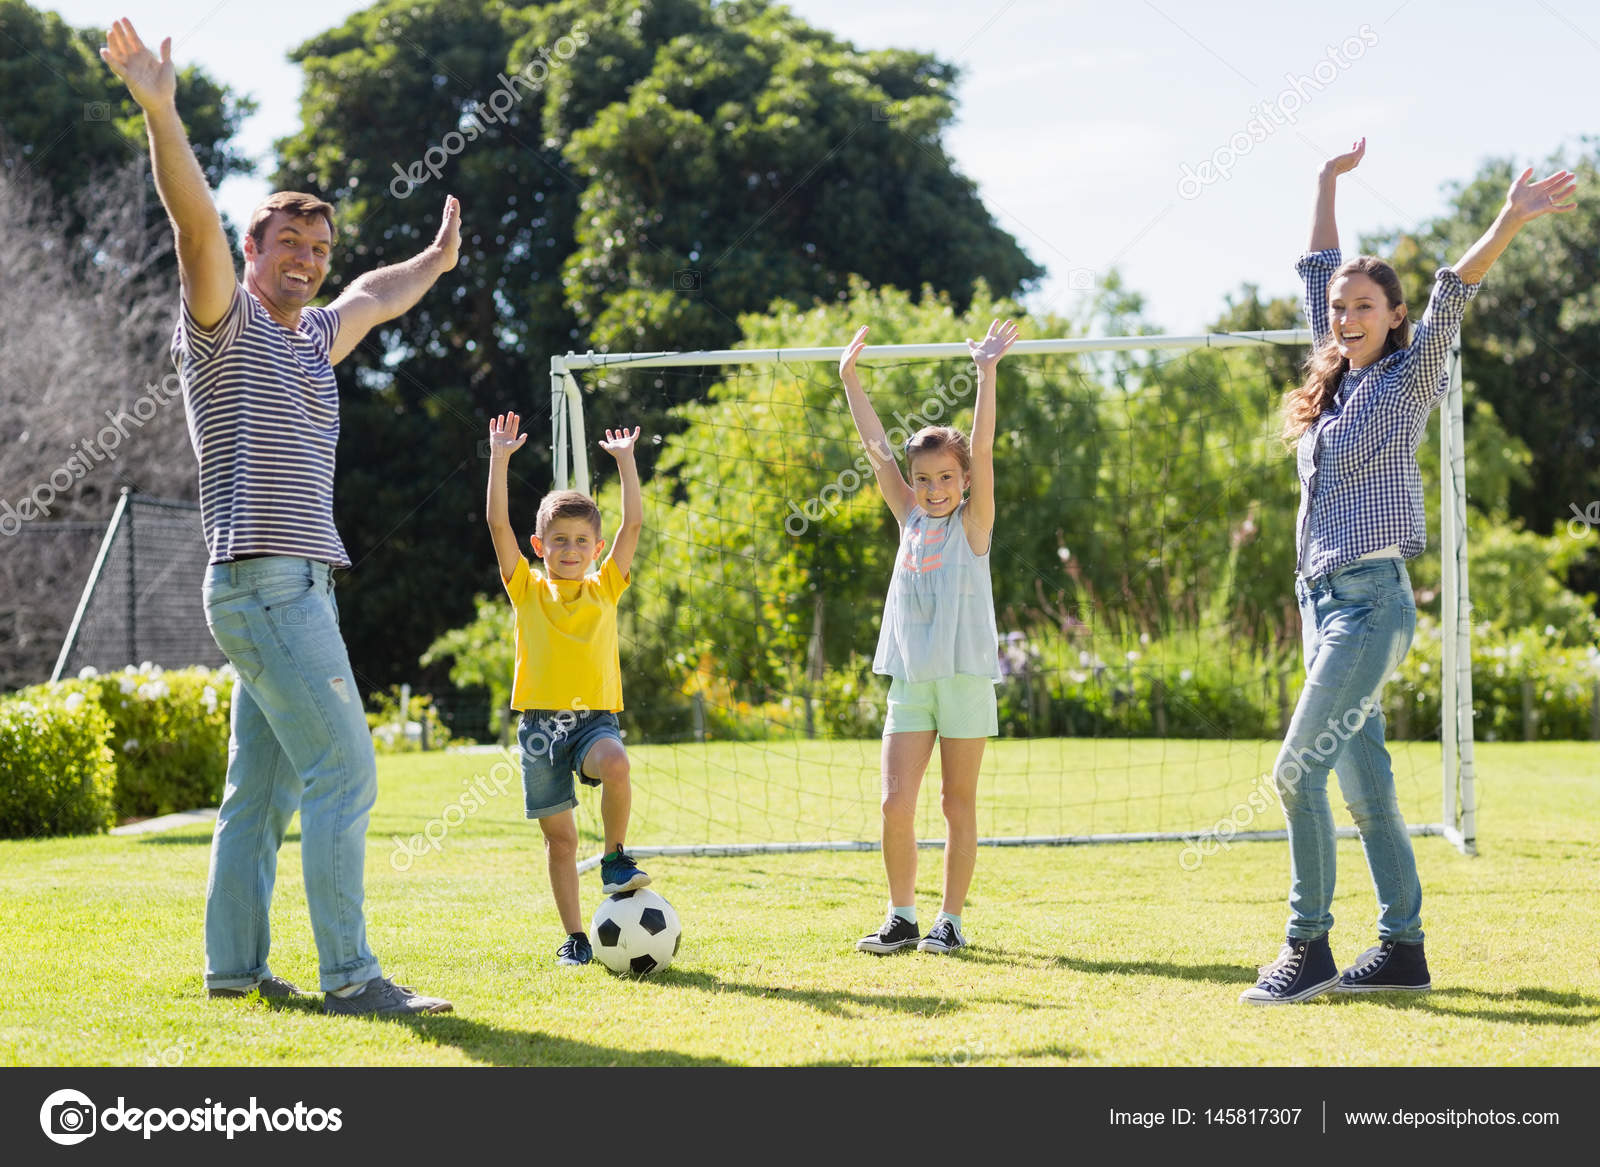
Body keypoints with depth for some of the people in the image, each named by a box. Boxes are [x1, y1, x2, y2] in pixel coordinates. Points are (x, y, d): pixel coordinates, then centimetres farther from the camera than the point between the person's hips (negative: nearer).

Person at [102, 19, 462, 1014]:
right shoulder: (225, 322, -3)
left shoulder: (313, 337, 20)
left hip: (295, 588, 9)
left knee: (263, 789, 11)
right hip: (264, 583, -9)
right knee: (344, 773, -13)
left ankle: (235, 966, 17)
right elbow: (198, 219, -19)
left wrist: (432, 262, 56)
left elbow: (375, 297, 40)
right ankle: (349, 975, -13)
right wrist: (161, 111, -33)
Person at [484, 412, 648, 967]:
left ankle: (615, 857, -11)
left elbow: (633, 524, 4)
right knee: (559, 835, 1)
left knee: (615, 766, -33)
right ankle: (574, 936, 10)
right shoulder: (528, 590, 6)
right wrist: (500, 459, -5)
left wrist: (624, 459, 4)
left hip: (595, 716, 0)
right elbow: (498, 524, -1)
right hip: (541, 720, 0)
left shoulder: (605, 588, 8)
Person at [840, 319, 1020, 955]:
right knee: (895, 804, -4)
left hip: (964, 679, -3)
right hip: (909, 681, 3)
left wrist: (986, 375, -17)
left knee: (958, 804, 4)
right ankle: (901, 918, 8)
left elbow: (982, 452, -11)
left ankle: (951, 920, 12)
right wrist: (850, 378, 10)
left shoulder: (972, 523, 0)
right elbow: (876, 448, 11)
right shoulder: (911, 521, 10)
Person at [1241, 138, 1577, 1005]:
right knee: (1361, 781, 7)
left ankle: (1308, 948, -5)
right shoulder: (1336, 380, 13)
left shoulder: (1408, 379, -3)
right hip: (1322, 599, 7)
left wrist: (1506, 227, -29)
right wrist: (1328, 185, 26)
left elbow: (1450, 297, -18)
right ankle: (1402, 950, 12)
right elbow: (1317, 275, 22)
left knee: (1298, 770, -12)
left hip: (1371, 600, -7)